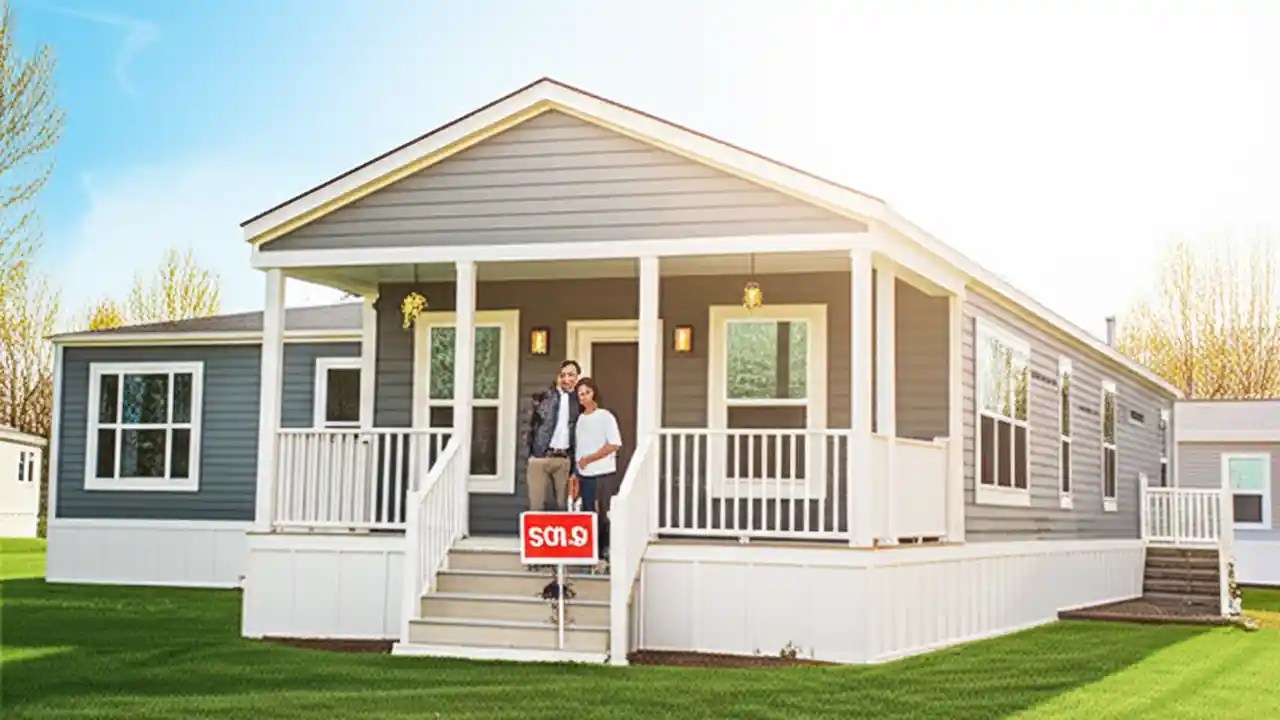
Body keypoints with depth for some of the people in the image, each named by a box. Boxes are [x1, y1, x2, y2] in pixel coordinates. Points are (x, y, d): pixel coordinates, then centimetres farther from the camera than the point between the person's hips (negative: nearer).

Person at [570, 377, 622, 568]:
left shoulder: (605, 416, -3)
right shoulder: (580, 418, 12)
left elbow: (614, 445, -11)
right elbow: (577, 449, 14)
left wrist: (588, 459, -11)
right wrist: (575, 475, 8)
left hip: (603, 475, -5)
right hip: (584, 476, 5)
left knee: (602, 515, -7)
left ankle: (605, 552, 0)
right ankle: (591, 553, 11)